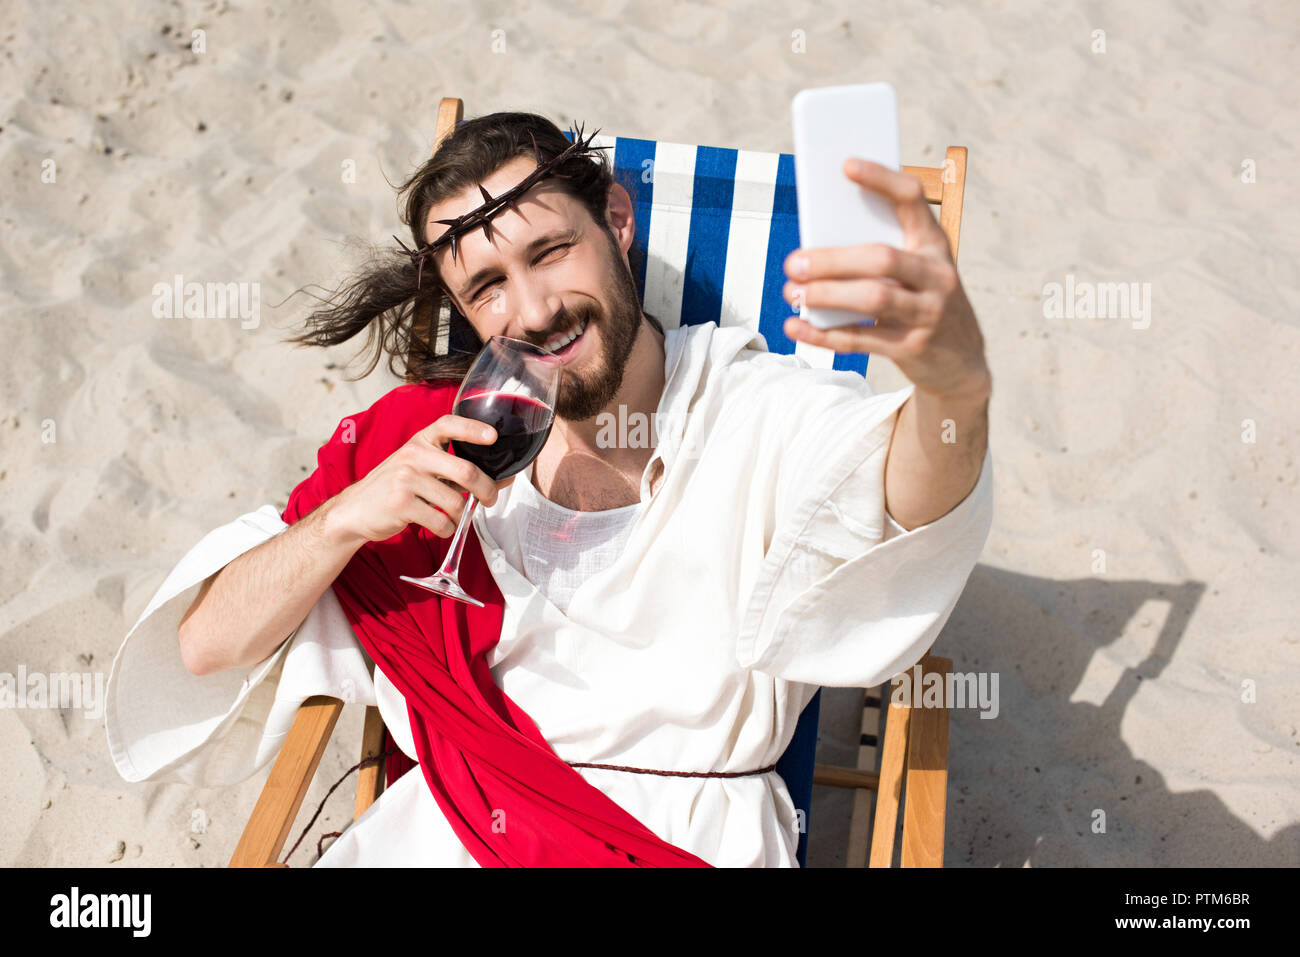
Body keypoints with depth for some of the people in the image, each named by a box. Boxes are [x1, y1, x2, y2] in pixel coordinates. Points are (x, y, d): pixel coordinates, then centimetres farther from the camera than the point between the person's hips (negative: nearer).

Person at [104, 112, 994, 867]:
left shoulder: (763, 415, -5)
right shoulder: (438, 437, 3)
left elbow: (905, 495, -30)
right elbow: (205, 649, 4)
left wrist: (956, 386, -54)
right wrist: (345, 519, -15)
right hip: (445, 829, 2)